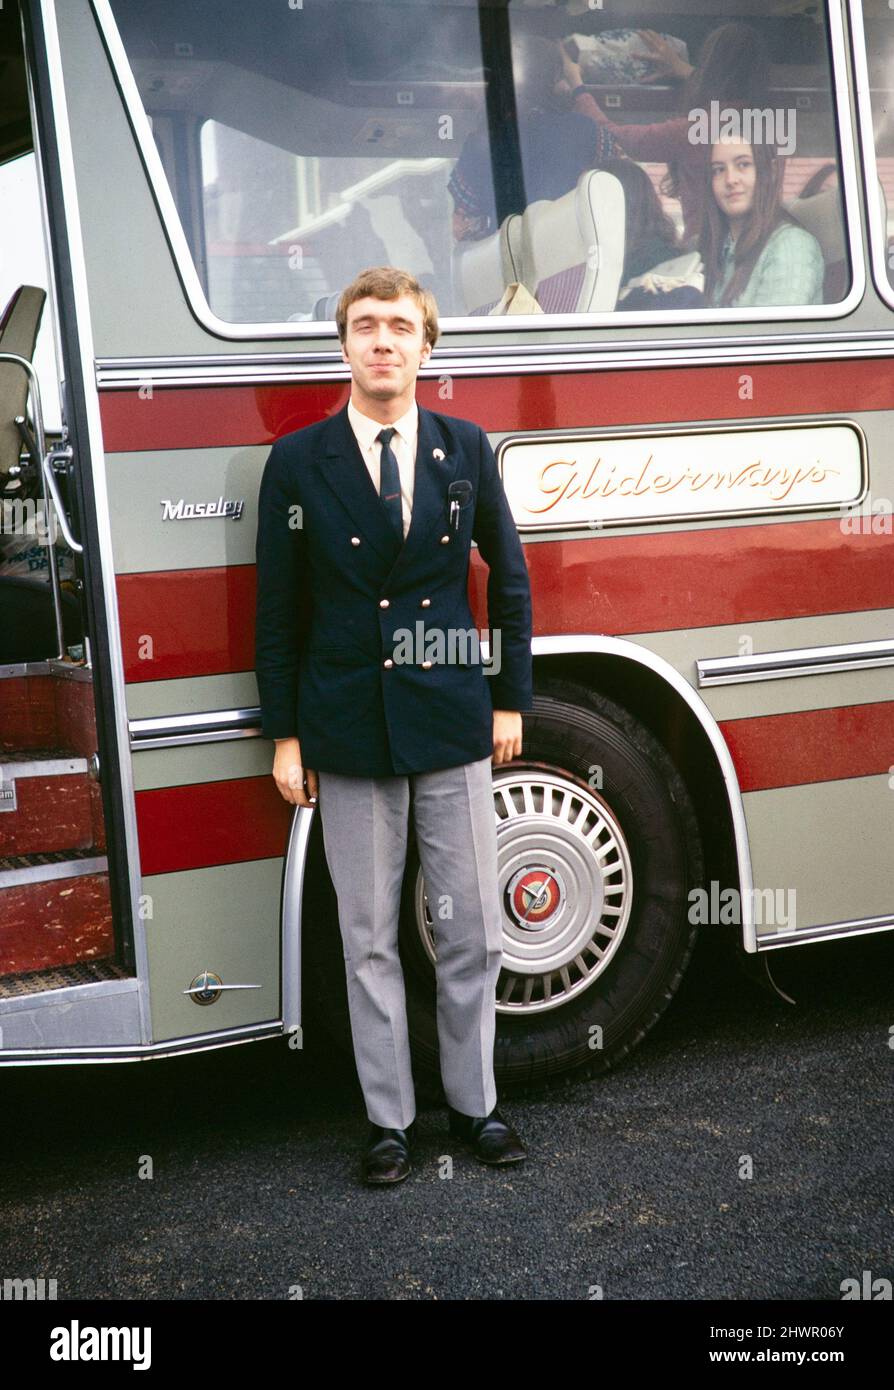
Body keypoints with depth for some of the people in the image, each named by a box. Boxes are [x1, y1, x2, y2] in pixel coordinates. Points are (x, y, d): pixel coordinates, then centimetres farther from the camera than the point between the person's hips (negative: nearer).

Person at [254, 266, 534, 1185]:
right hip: (348, 732, -1)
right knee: (368, 939, 7)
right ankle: (388, 1119, 20)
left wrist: (511, 699, 8)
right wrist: (284, 735, -1)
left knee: (472, 932, 7)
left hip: (453, 724, 2)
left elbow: (509, 578, 11)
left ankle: (472, 1104, 25)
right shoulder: (297, 462, -2)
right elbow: (277, 608, 1)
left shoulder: (465, 448, 4)